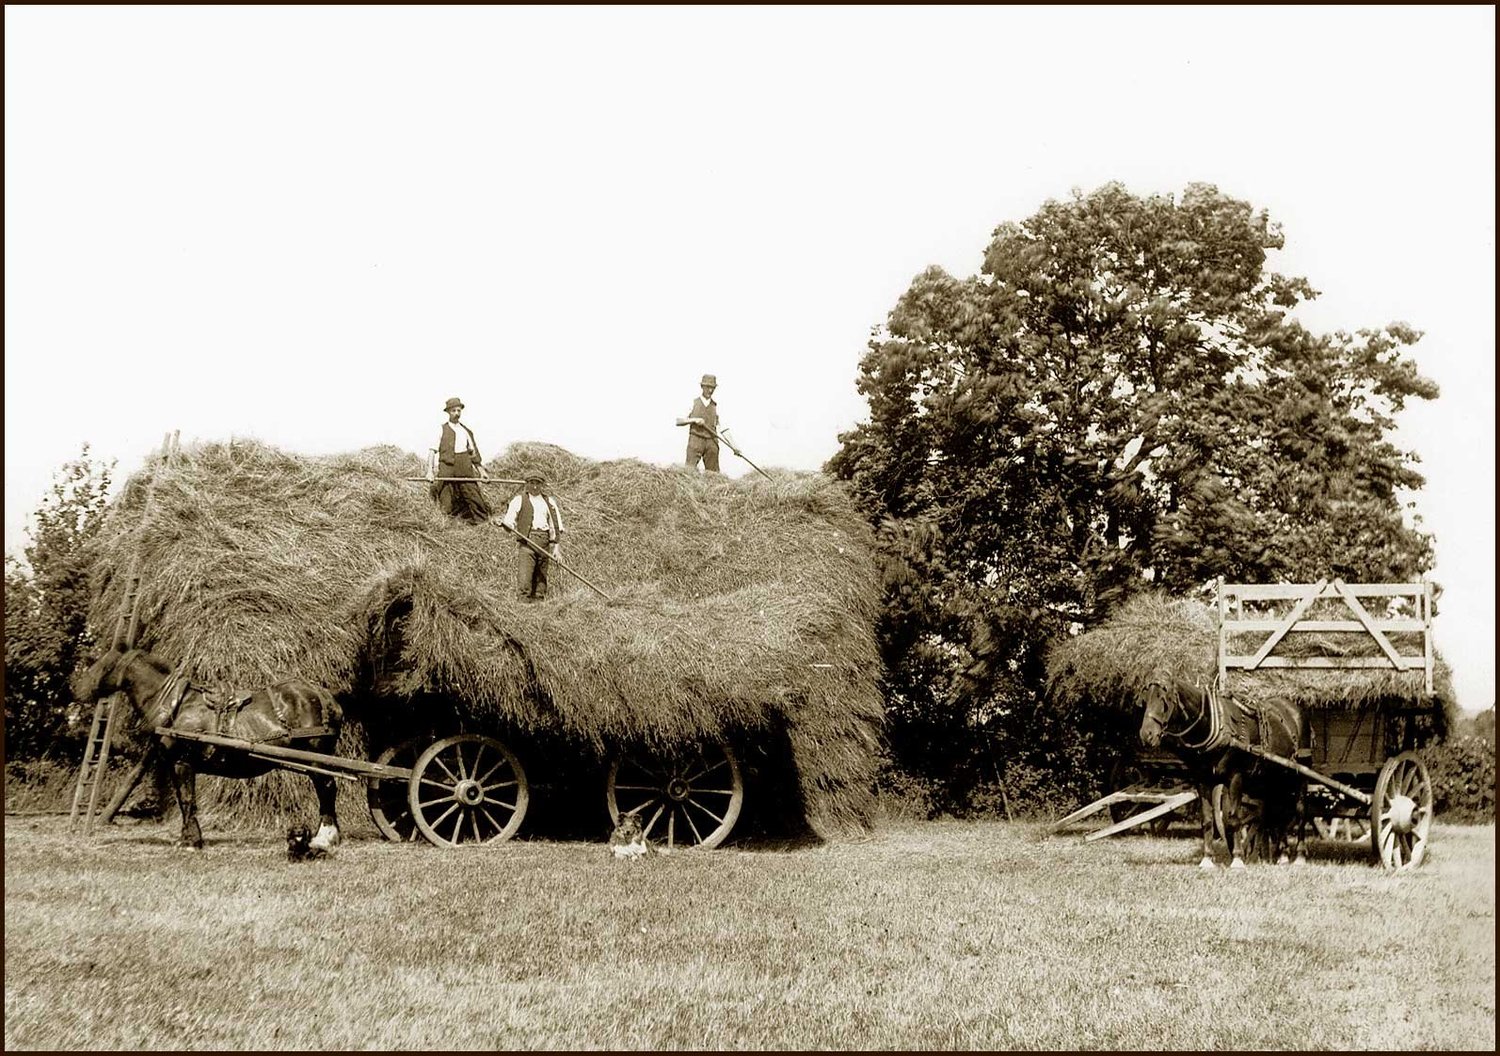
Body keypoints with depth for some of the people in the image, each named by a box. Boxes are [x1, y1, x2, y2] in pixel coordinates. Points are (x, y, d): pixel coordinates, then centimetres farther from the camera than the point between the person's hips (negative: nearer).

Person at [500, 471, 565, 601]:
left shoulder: (549, 502, 18)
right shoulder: (519, 500, 9)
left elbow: (555, 526, 18)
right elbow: (510, 521, 1)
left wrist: (555, 548, 11)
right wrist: (505, 523, -23)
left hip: (544, 543, 3)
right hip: (525, 541, -3)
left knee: (541, 578, 4)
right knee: (524, 580, -14)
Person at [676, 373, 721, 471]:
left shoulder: (715, 406, 13)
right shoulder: (693, 403, 6)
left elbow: (717, 427, 13)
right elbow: (678, 421, 5)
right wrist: (694, 420, -11)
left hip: (711, 441, 3)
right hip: (695, 439, -3)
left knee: (713, 473, 0)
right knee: (690, 470, -14)